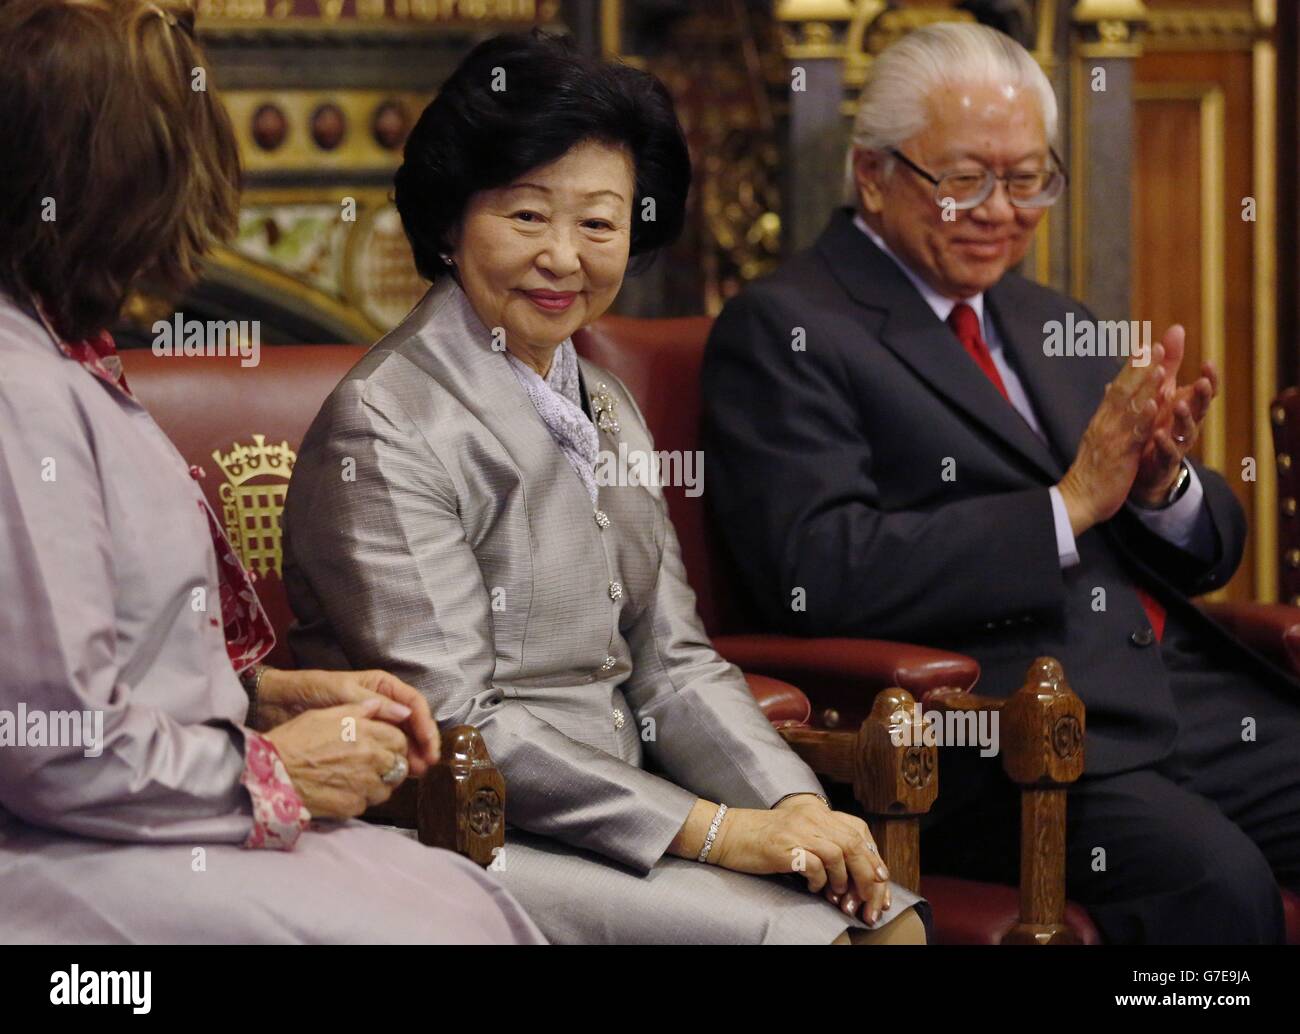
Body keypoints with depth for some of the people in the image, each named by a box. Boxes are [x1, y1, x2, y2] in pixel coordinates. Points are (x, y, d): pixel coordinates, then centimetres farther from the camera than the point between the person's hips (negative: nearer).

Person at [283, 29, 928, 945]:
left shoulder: (604, 408, 15)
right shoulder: (386, 431, -12)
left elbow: (672, 663, 12)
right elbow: (454, 728, -17)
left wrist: (794, 805, -7)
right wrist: (714, 831, -19)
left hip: (614, 817, 8)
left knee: (891, 921, -14)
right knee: (804, 932, -23)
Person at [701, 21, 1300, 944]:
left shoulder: (1057, 325, 24)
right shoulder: (781, 331, 1)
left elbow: (1212, 552, 24)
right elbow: (821, 573, -14)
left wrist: (1166, 485, -1)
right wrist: (1070, 504, -14)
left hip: (1195, 693, 7)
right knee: (1213, 876, -33)